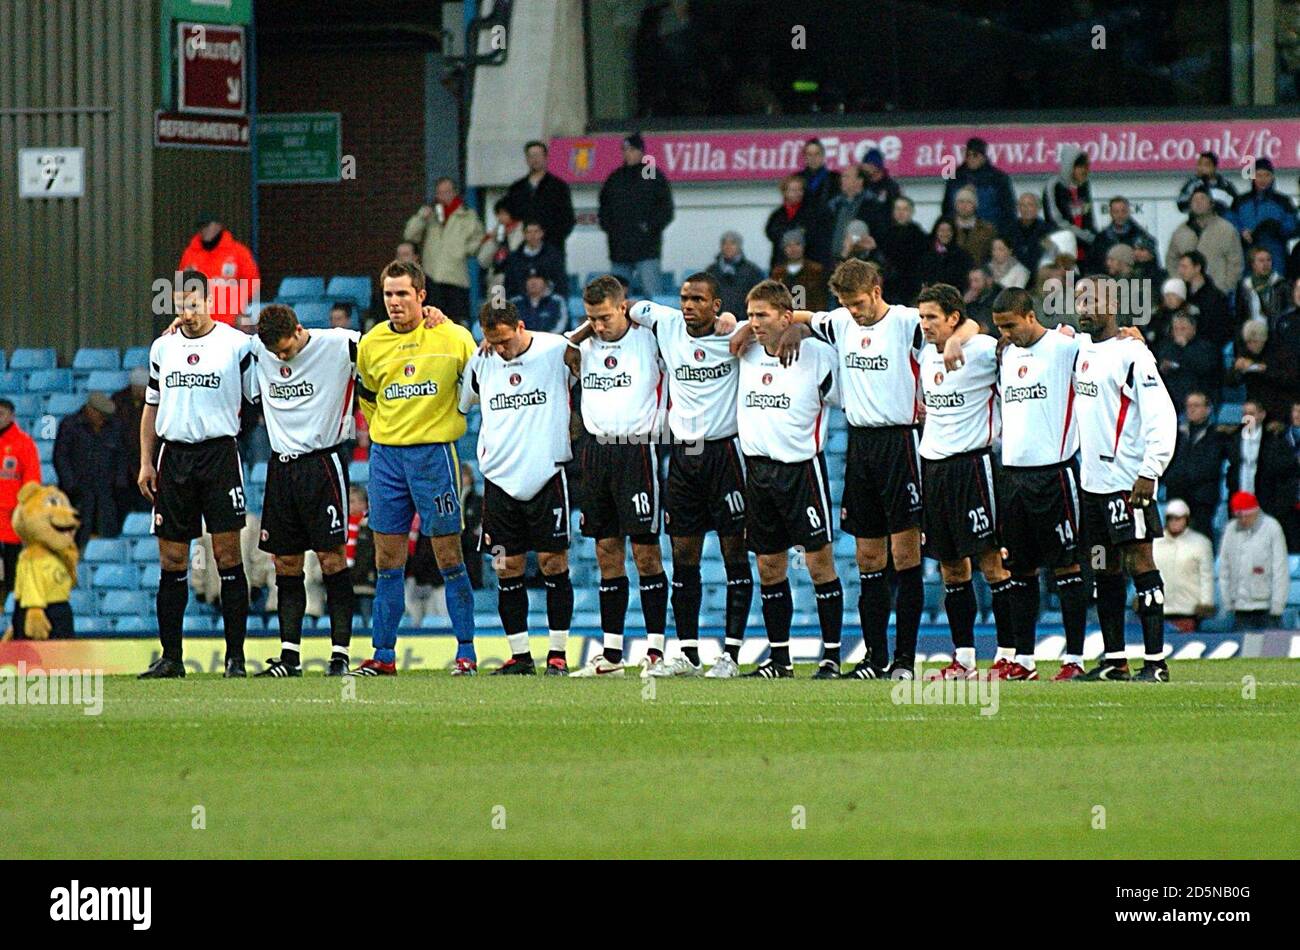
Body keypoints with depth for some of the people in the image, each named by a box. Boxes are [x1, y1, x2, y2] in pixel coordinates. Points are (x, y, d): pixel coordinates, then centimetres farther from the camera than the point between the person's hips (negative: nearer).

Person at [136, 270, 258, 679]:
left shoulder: (237, 343, -1)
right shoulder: (163, 347, 12)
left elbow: (260, 399, 2)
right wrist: (146, 462, 11)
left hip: (219, 456, -4)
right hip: (173, 457, 4)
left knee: (228, 557, -6)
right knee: (172, 560, 4)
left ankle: (235, 656, -3)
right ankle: (170, 656, 9)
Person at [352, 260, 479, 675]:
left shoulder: (451, 337, -5)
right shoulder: (371, 344, 6)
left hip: (434, 452, -4)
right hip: (386, 455, 4)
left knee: (448, 558, -2)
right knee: (387, 560, 5)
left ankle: (466, 652, 3)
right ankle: (383, 655, 9)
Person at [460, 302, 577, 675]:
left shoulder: (557, 350, -5)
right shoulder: (480, 363, 6)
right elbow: (460, 404, 22)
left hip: (546, 475, -3)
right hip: (499, 476, 3)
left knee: (553, 561, -3)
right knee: (507, 567, 3)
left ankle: (558, 654, 4)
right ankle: (519, 655, 10)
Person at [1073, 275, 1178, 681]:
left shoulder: (1132, 354, -11)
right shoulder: (1081, 350, 13)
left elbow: (1162, 416, -15)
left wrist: (1149, 473, -20)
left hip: (1128, 480, -8)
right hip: (1092, 480, 8)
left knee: (1139, 563, -9)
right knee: (1105, 569, 9)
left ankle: (1156, 661, -10)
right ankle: (1114, 659, 14)